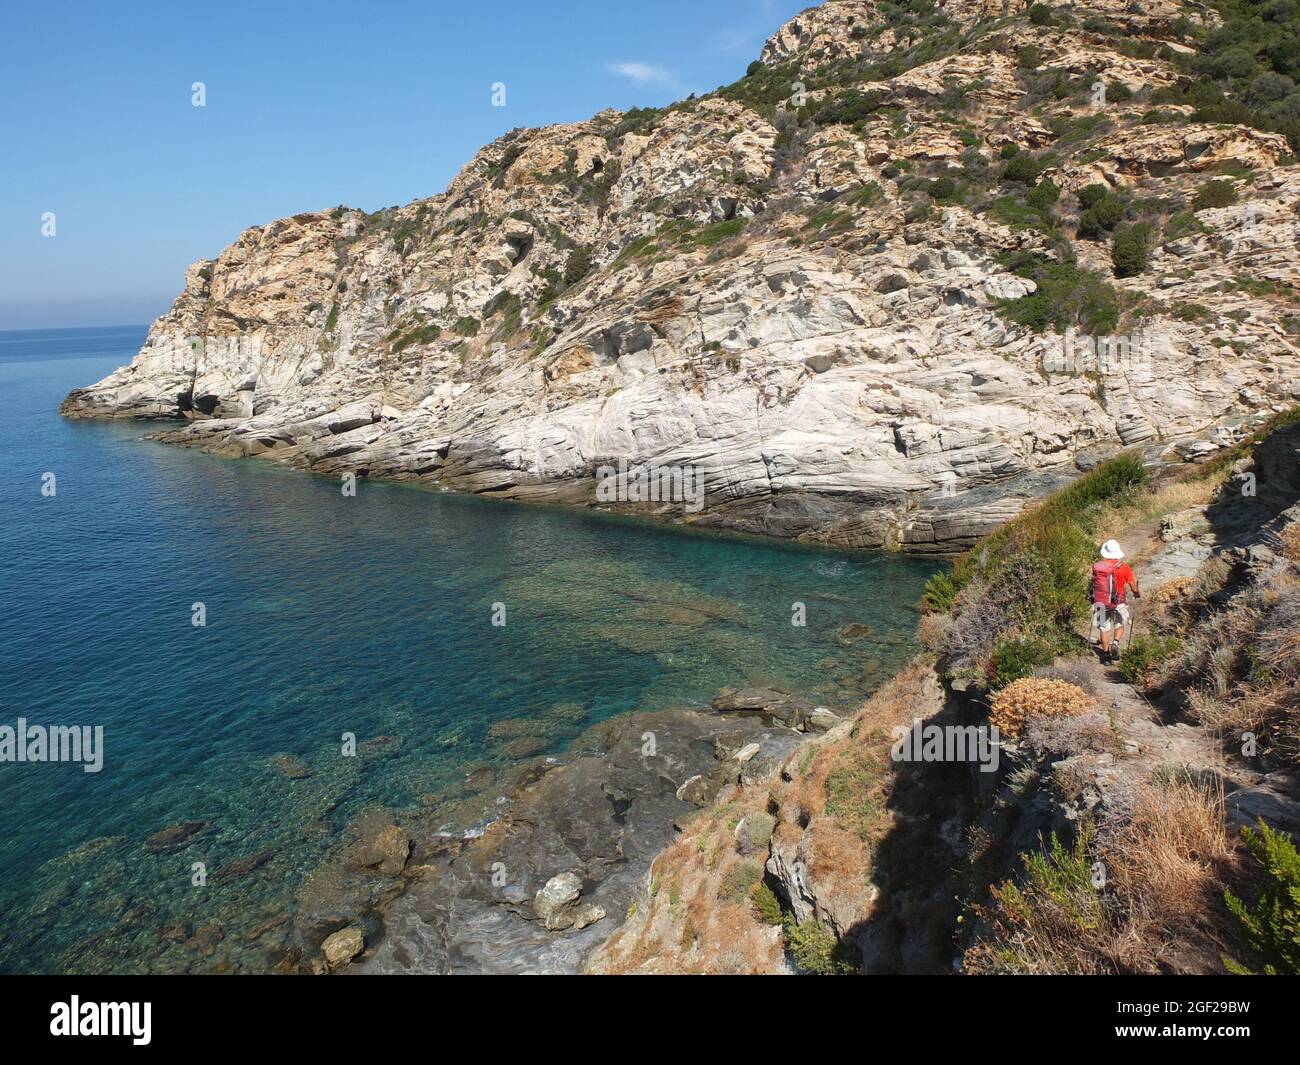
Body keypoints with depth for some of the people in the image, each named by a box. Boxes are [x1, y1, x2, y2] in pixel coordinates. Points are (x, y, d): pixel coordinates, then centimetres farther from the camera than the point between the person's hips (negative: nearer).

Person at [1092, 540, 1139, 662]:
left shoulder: (1097, 566, -7)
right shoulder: (1124, 567, -12)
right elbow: (1134, 586, -6)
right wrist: (1137, 594, 16)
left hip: (1101, 603, 1)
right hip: (1119, 602, -1)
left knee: (1104, 628, 15)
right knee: (1120, 625, 20)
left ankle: (1105, 652, 21)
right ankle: (1115, 643, -3)